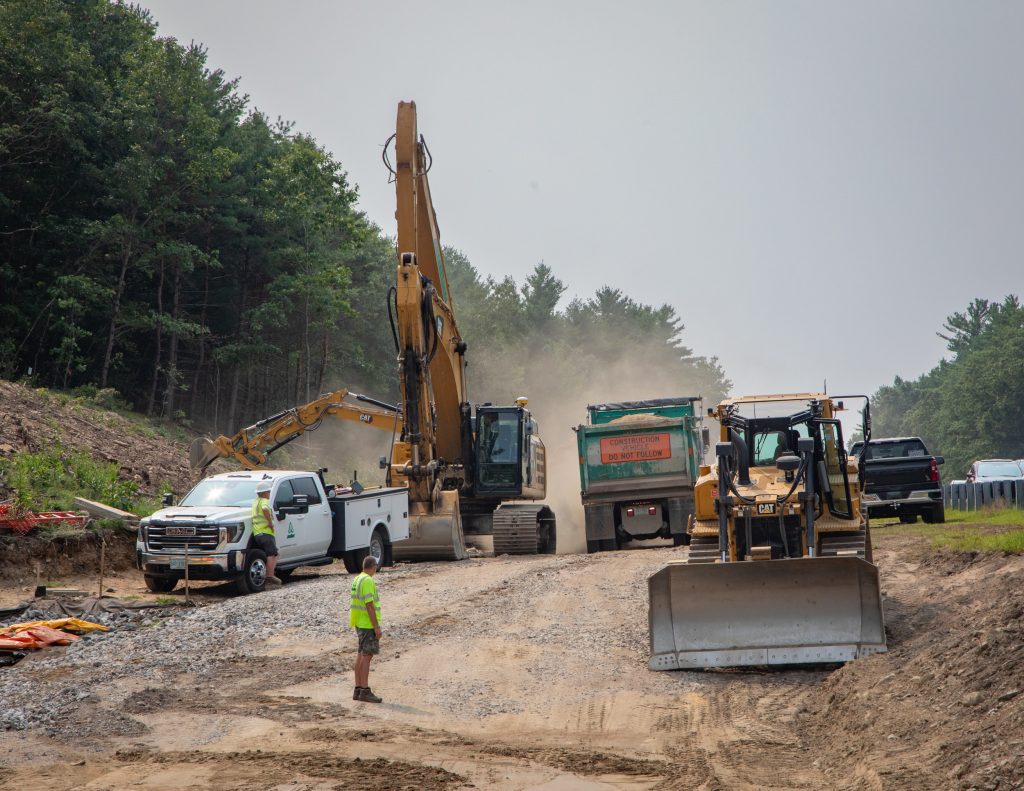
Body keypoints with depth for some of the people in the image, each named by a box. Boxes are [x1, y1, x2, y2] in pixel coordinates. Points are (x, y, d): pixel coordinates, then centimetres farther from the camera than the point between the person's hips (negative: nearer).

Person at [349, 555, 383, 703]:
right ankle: (365, 691, -7)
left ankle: (358, 689, 14)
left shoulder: (357, 579, 12)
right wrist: (377, 627, -20)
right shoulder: (368, 581, -18)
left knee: (361, 655, 11)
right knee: (367, 656, -7)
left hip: (360, 624, 10)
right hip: (368, 625, -10)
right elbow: (369, 606, -22)